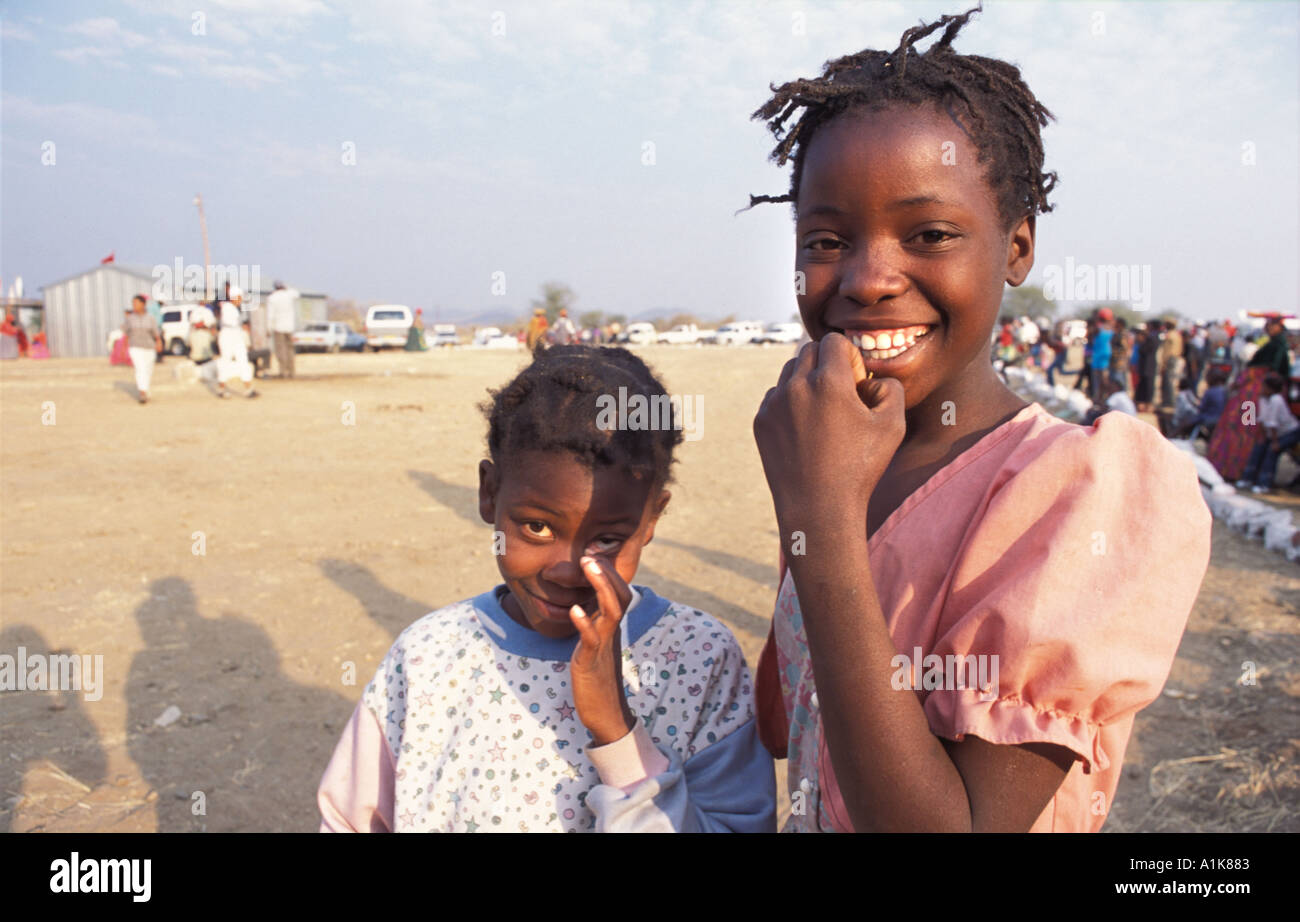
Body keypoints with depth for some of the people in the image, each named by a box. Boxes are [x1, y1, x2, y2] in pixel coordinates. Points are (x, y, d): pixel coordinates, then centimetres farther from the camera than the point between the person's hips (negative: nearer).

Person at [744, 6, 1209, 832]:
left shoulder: (1099, 487, -25)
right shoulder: (838, 458, -10)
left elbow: (955, 826, -31)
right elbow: (785, 736, 0)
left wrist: (821, 520, -35)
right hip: (815, 814, 5)